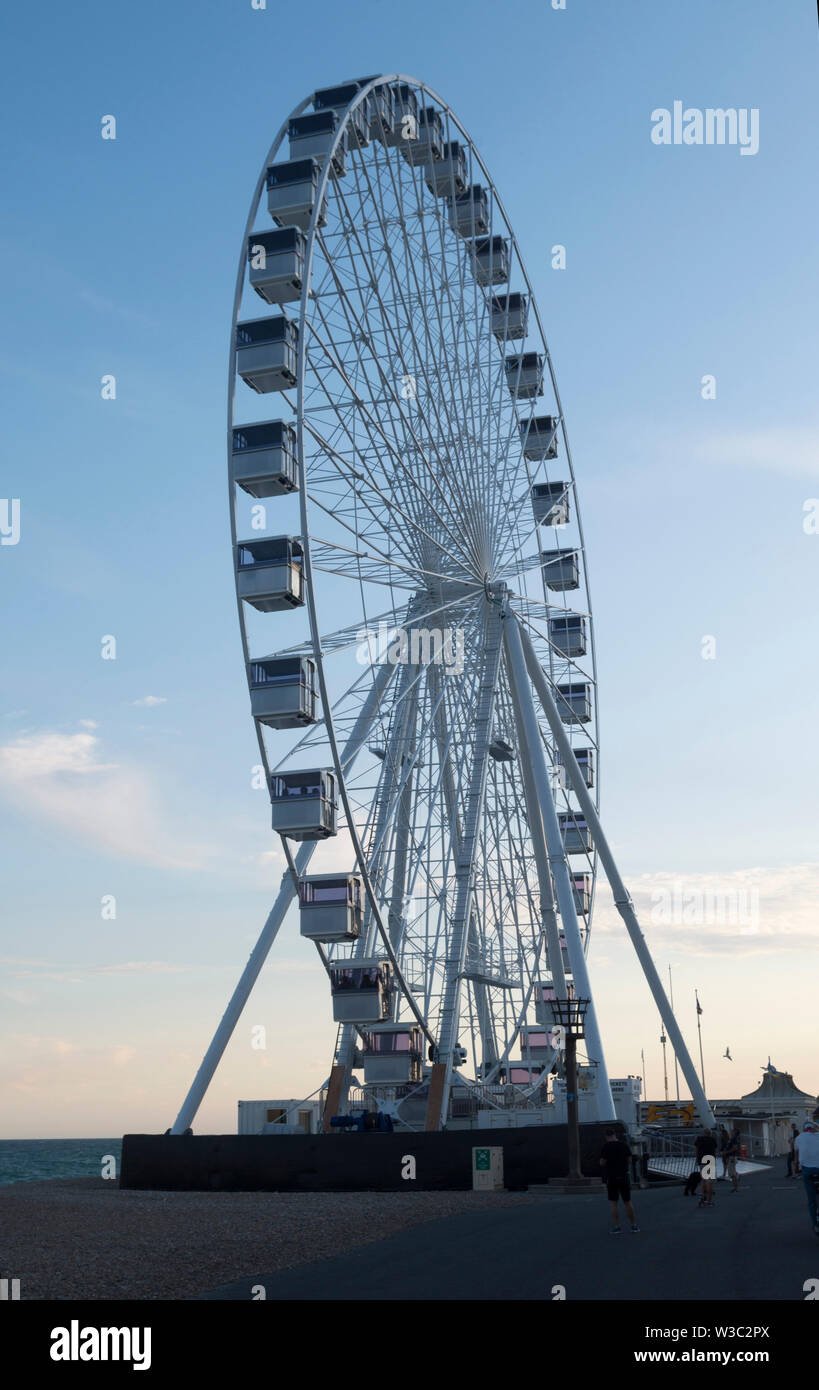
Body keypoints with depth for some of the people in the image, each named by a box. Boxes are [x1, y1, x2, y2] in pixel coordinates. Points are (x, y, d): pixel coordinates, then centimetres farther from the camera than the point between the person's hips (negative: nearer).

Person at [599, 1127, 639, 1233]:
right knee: (627, 1202, 11)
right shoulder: (624, 1145, -1)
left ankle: (616, 1227, 0)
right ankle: (634, 1225, 15)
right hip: (624, 1176, 3)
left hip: (611, 1177, -3)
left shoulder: (606, 1147, -10)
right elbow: (629, 1159, 7)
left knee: (614, 1203, 3)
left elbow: (602, 1163, -11)